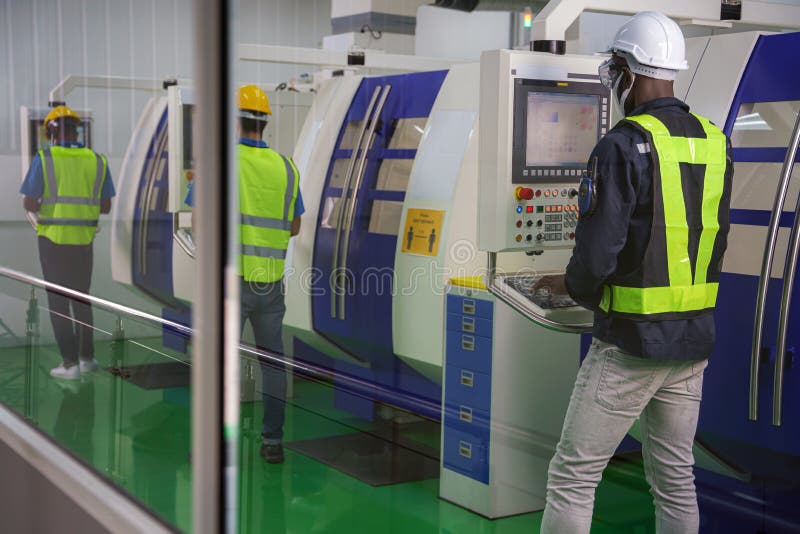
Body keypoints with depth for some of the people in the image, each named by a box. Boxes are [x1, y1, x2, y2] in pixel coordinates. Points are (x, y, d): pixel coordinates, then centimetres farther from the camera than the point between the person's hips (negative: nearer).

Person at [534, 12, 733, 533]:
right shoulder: (715, 142, 6)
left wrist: (572, 286, 2)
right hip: (695, 339, 7)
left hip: (631, 342, -7)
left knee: (573, 475, 3)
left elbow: (596, 254, -19)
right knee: (676, 476, 17)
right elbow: (715, 241, 14)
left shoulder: (623, 146, -16)